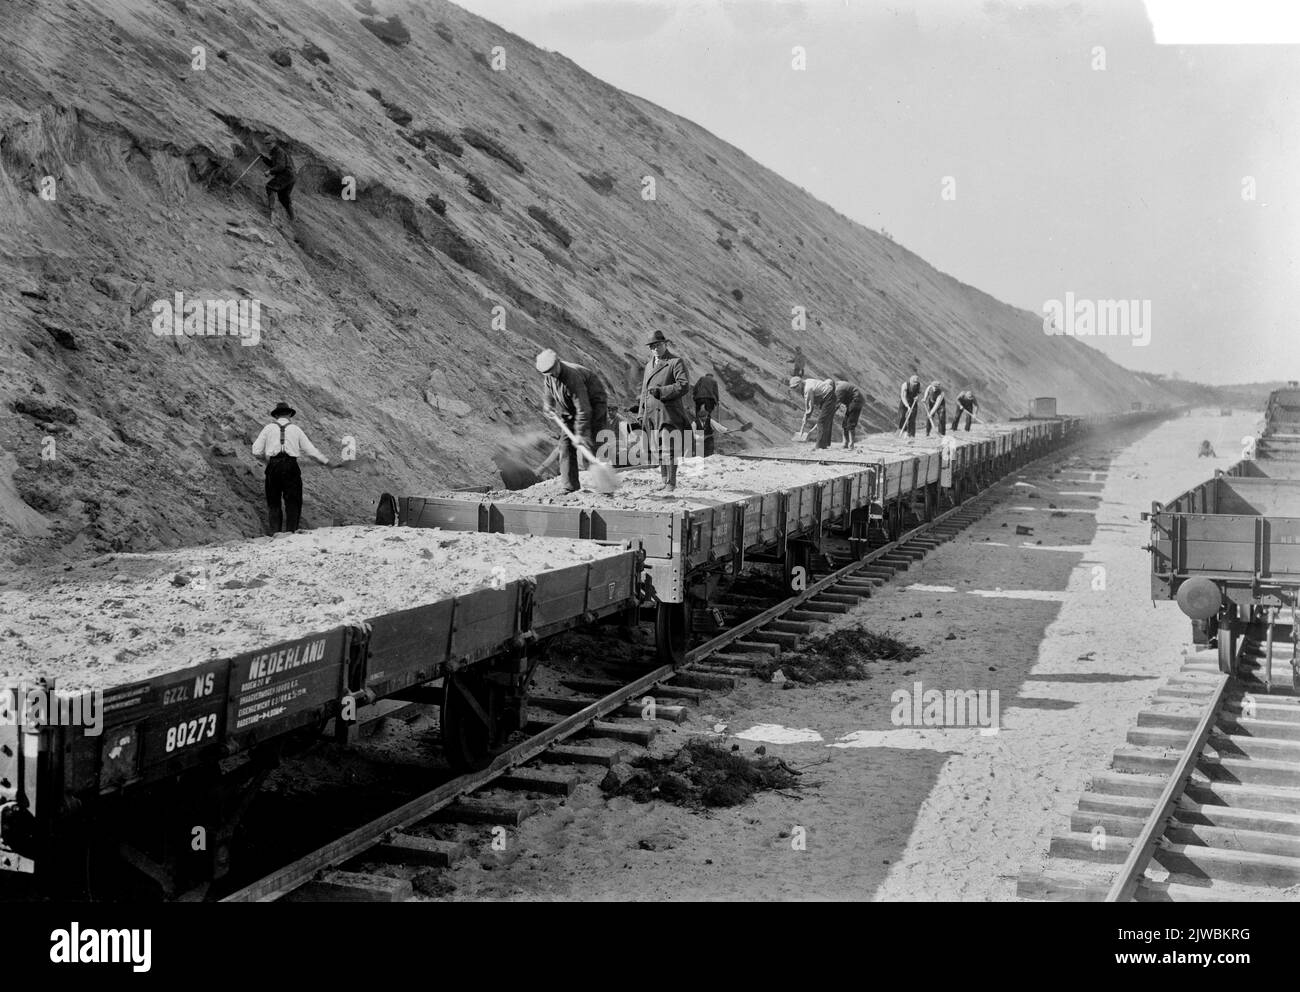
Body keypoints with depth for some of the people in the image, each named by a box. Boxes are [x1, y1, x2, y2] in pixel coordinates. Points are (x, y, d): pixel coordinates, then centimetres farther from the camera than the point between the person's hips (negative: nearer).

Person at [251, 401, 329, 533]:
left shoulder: (269, 428, 9)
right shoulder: (296, 429, 9)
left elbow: (256, 452, 5)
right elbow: (310, 450, 9)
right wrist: (325, 461, 21)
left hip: (273, 467, 1)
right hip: (291, 467, -1)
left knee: (273, 502, 7)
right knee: (293, 501, 4)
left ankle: (275, 531, -2)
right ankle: (291, 530, -6)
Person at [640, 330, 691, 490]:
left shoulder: (676, 362, -2)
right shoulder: (649, 365, 21)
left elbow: (684, 386, -14)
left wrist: (661, 391, -18)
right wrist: (642, 415, 19)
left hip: (669, 414, -7)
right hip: (651, 415, 7)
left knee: (668, 451, -9)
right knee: (657, 451, 6)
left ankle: (671, 484, -2)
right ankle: (665, 482, 13)